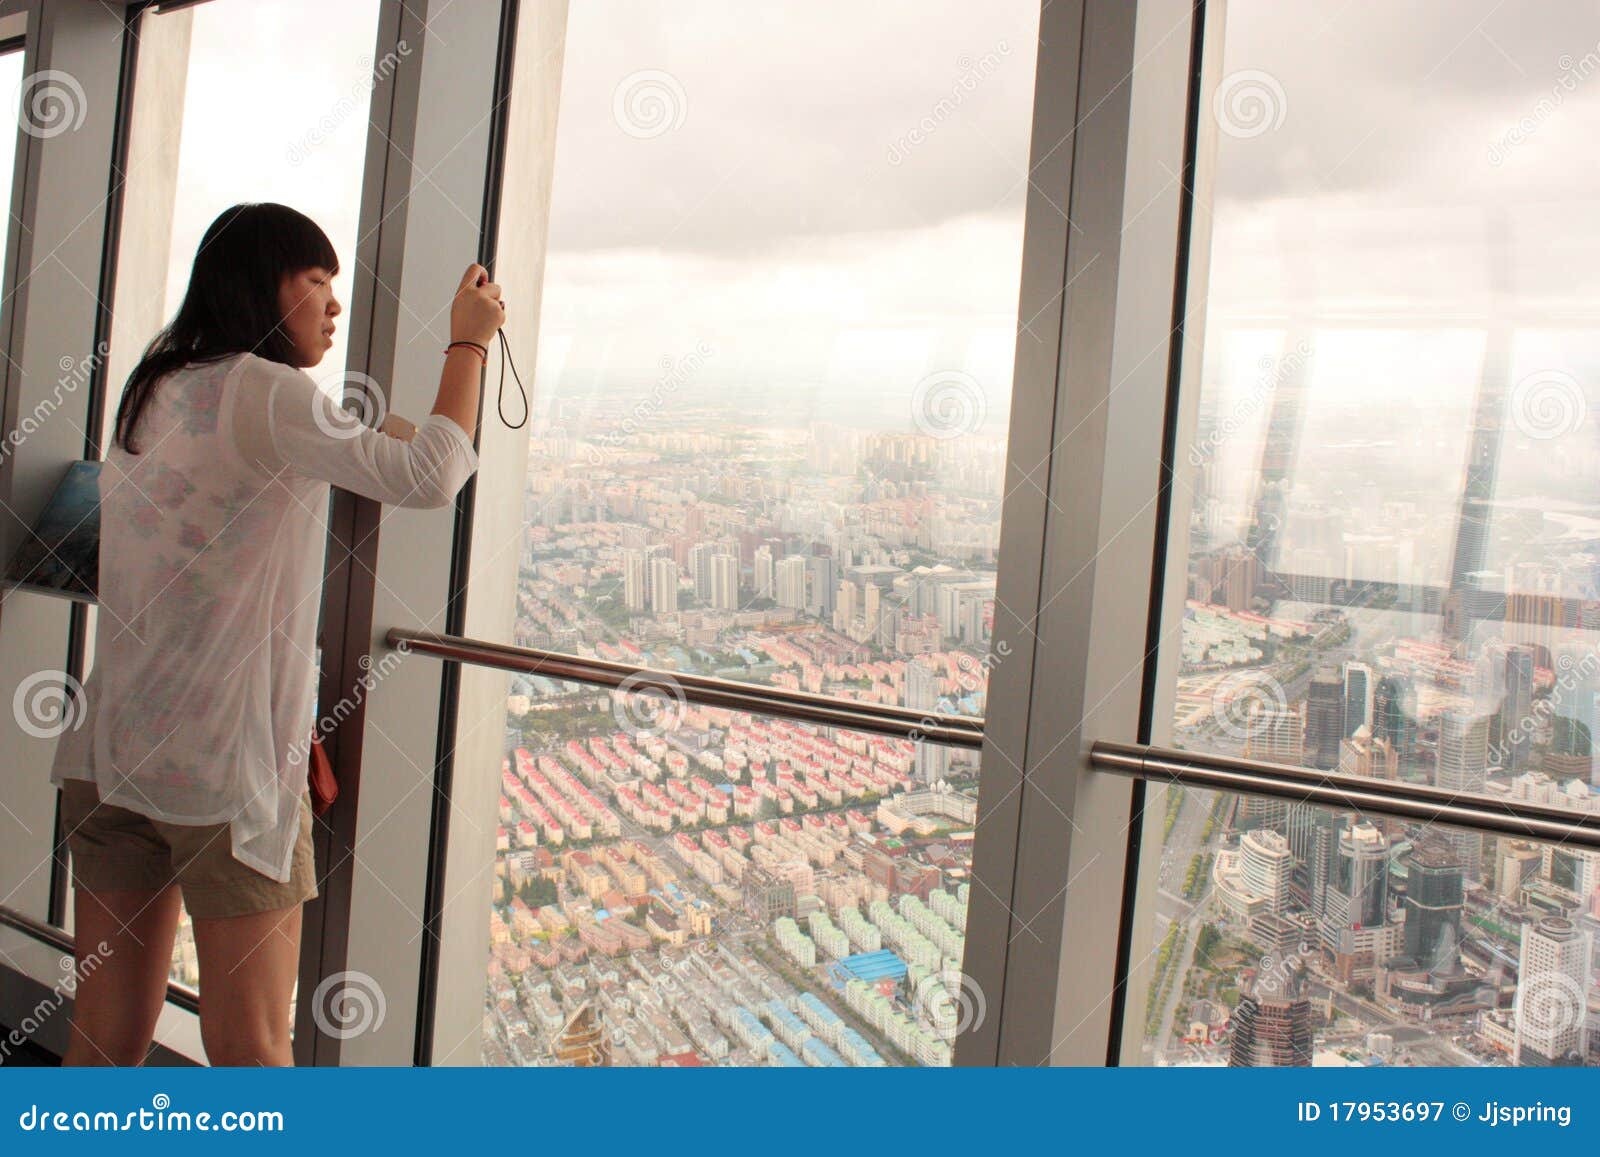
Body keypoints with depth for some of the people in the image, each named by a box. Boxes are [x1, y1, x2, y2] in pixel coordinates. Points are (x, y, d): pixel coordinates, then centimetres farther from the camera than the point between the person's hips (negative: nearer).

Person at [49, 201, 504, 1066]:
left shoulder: (152, 393, 14)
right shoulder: (266, 390, -10)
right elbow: (429, 477, -14)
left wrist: (372, 439, 18)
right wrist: (468, 342, -2)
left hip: (109, 750, 8)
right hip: (225, 765, -7)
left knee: (105, 1044, 13)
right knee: (249, 1052, 3)